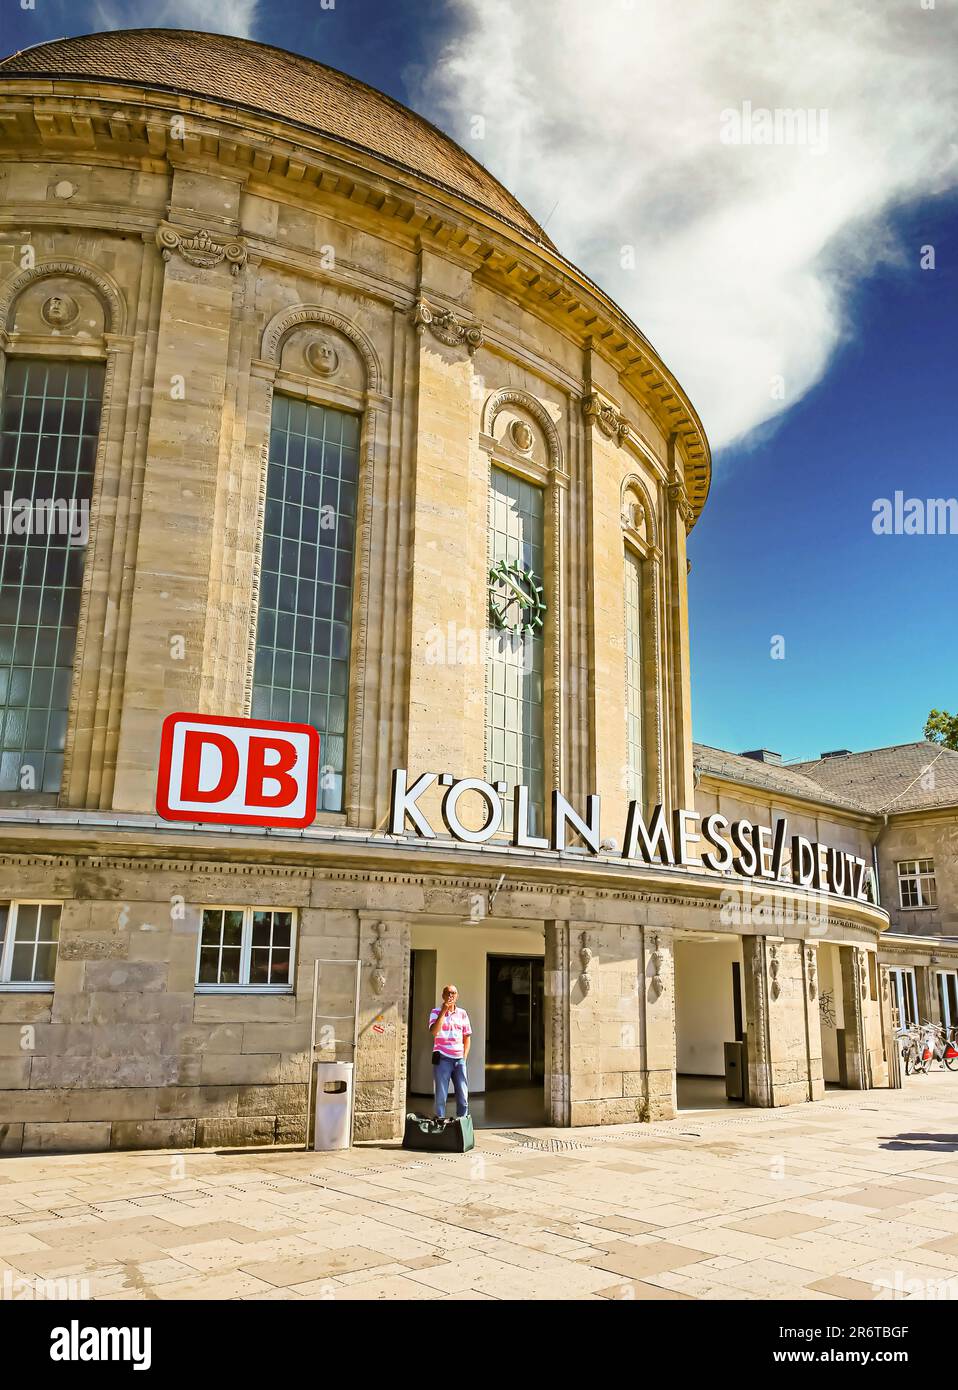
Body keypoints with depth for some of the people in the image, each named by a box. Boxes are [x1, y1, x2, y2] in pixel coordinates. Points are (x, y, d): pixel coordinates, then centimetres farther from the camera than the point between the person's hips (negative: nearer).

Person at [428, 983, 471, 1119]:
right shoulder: (436, 1012, 0)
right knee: (441, 1094, 0)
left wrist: (464, 1056, 5)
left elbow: (467, 1037, 15)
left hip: (459, 1059, 3)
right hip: (442, 1058, -3)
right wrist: (443, 1010, -17)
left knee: (463, 1094, 5)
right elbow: (434, 1031, -17)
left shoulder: (462, 1014, 10)